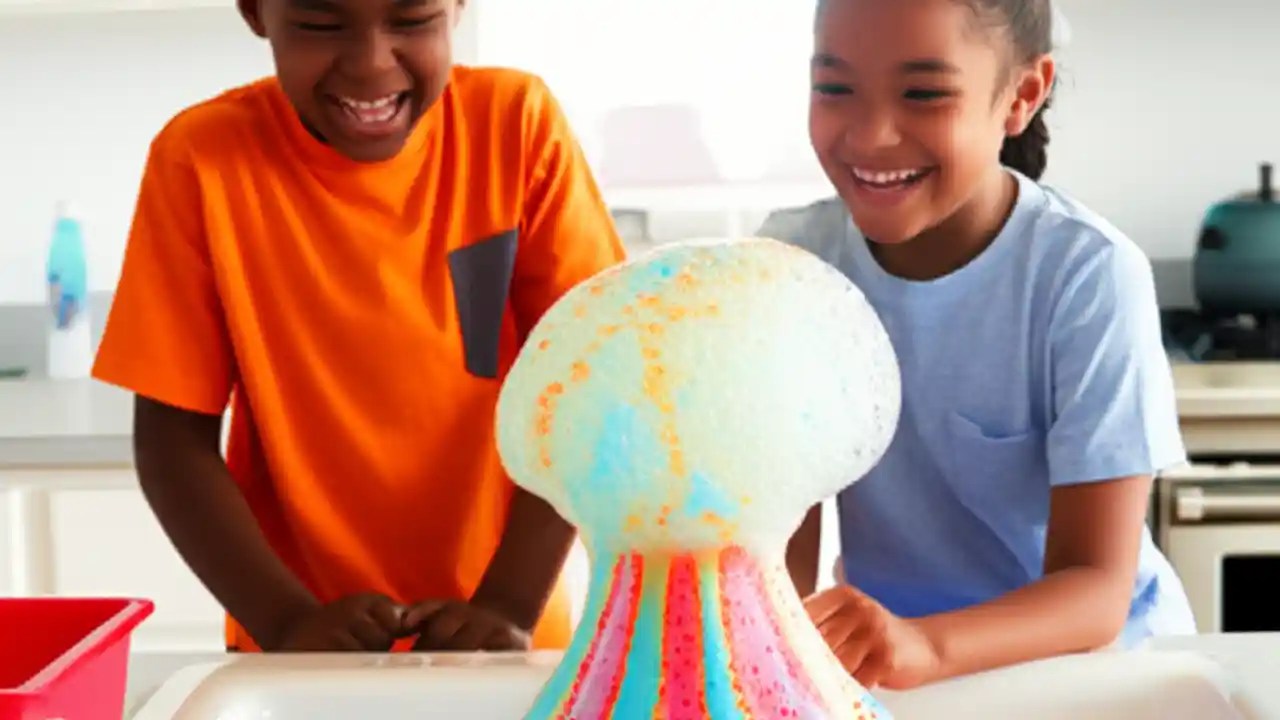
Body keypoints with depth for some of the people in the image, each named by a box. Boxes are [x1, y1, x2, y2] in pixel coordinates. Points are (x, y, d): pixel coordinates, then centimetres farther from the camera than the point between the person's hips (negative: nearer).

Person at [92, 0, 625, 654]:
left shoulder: (519, 123, -8)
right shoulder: (202, 158, -8)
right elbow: (174, 435, -6)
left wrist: (511, 606, -18)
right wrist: (286, 621, -18)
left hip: (498, 647, 2)